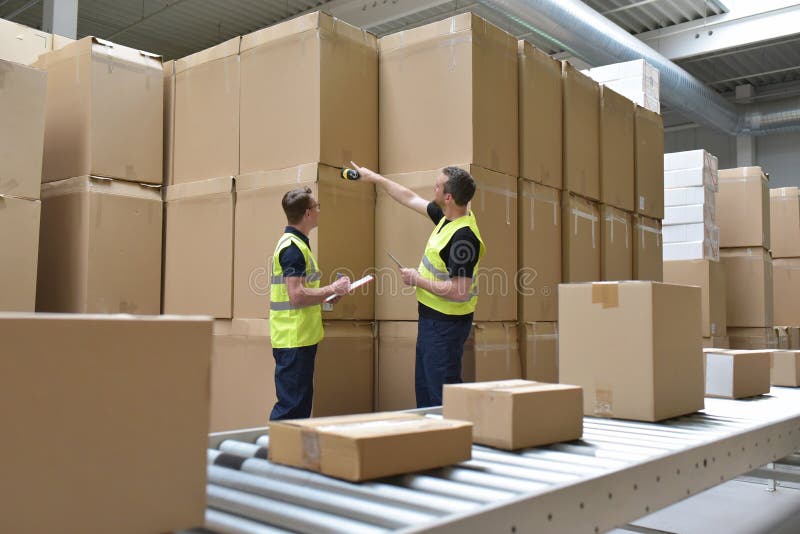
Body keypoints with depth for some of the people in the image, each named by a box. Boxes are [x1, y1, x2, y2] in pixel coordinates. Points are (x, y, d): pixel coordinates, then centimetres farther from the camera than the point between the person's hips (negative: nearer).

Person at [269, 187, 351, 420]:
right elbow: (297, 295, -23)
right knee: (291, 406, -5)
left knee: (301, 404, 15)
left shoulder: (295, 243, 16)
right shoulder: (293, 247, -16)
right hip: (294, 339, -10)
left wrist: (328, 295, 12)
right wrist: (332, 290, -13)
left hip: (300, 338, 10)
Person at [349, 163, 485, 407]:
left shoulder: (463, 236, -25)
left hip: (446, 324, -10)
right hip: (431, 318, 10)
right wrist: (375, 177, 27)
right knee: (424, 389, 18)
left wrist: (418, 280, -16)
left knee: (442, 394, -2)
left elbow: (459, 290, -28)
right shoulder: (448, 216, 3)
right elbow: (411, 199, 19)